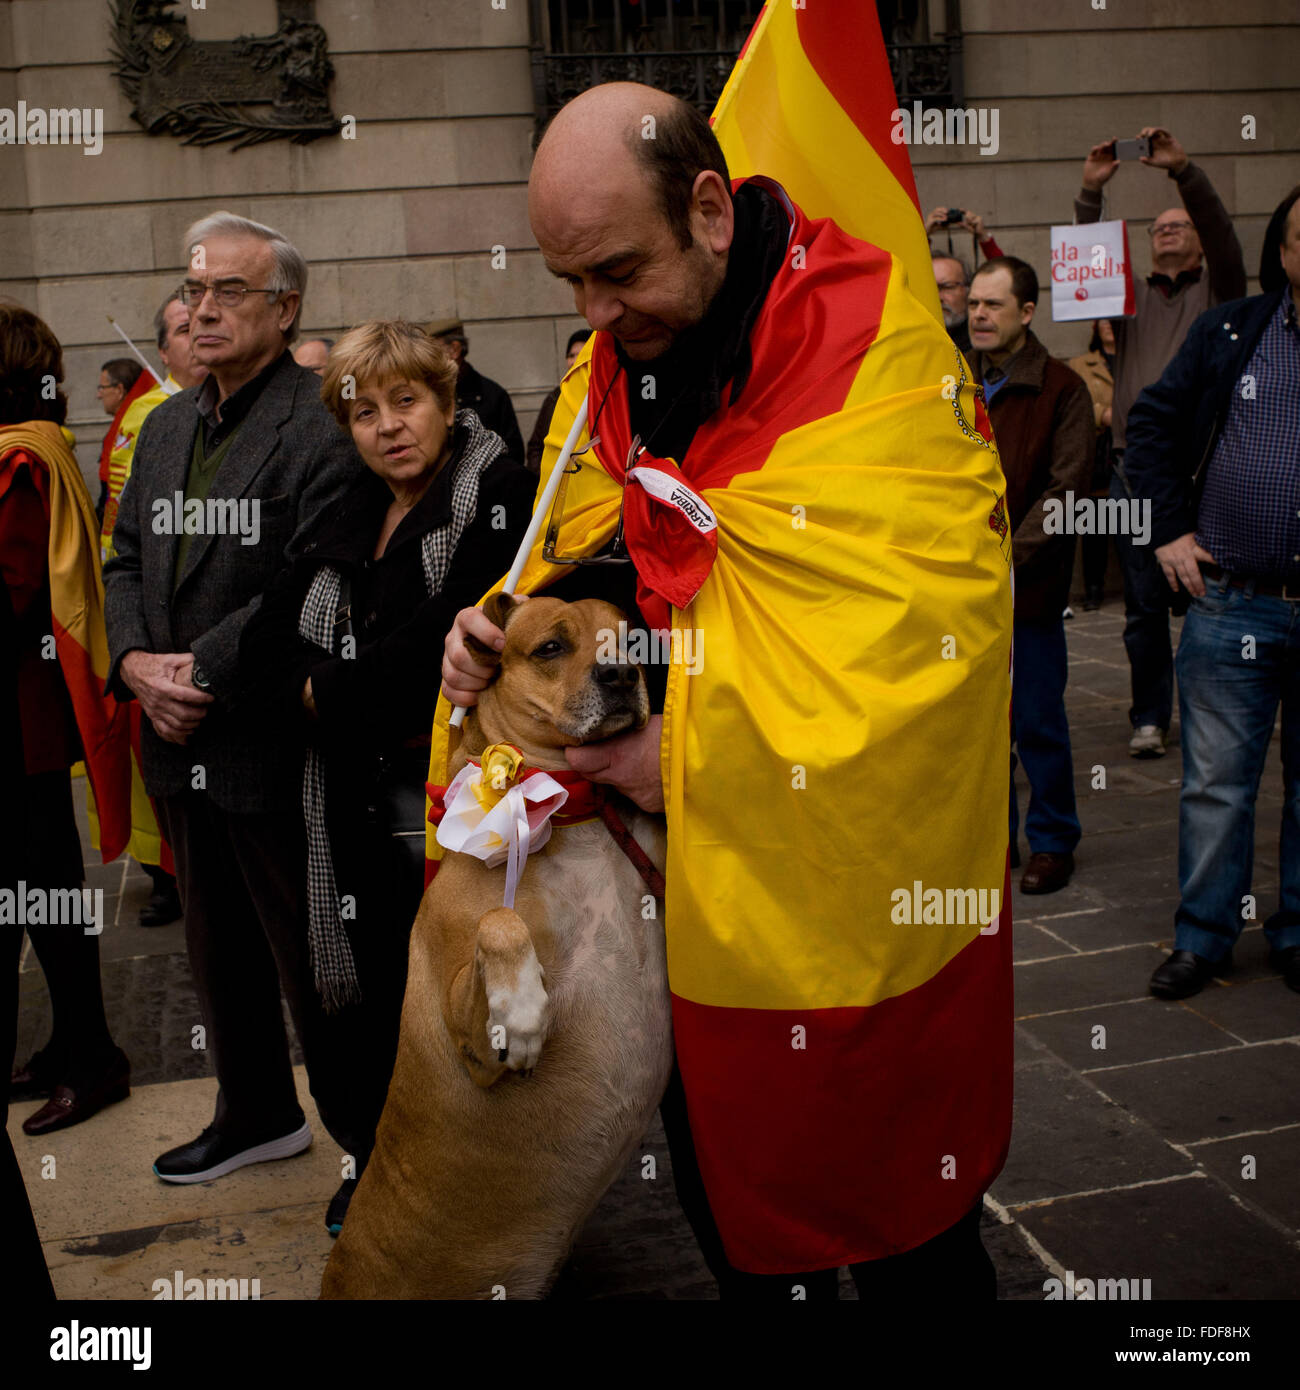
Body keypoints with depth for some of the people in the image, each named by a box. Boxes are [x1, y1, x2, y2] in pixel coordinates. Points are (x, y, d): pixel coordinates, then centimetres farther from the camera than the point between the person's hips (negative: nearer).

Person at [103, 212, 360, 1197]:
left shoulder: (324, 422, -12)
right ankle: (257, 1114, 40)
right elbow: (126, 558, 15)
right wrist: (136, 661, -3)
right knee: (218, 947, 21)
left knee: (312, 958, 2)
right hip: (181, 743, 8)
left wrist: (203, 671, -18)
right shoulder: (167, 425, 15)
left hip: (272, 739, -8)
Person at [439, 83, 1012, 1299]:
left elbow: (912, 627, -23)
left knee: (897, 1226, 13)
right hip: (689, 886, 6)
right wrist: (504, 628, -8)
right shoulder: (606, 370, 5)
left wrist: (702, 749, -18)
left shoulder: (881, 357, -18)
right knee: (725, 1190, 23)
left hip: (848, 894, -6)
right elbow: (583, 563, 15)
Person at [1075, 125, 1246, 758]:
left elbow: (1224, 237, -5)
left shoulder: (1216, 293, 13)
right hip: (1135, 466, 2)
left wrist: (1184, 170, -18)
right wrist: (1090, 194, -10)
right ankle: (1149, 717, 11)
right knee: (1144, 603, 3)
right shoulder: (1130, 298, 20)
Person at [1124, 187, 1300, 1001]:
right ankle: (1203, 937, 20)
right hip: (1231, 605, 1)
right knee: (1215, 783, 6)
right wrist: (1170, 528, 3)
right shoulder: (1229, 332, 4)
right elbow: (1153, 422, 10)